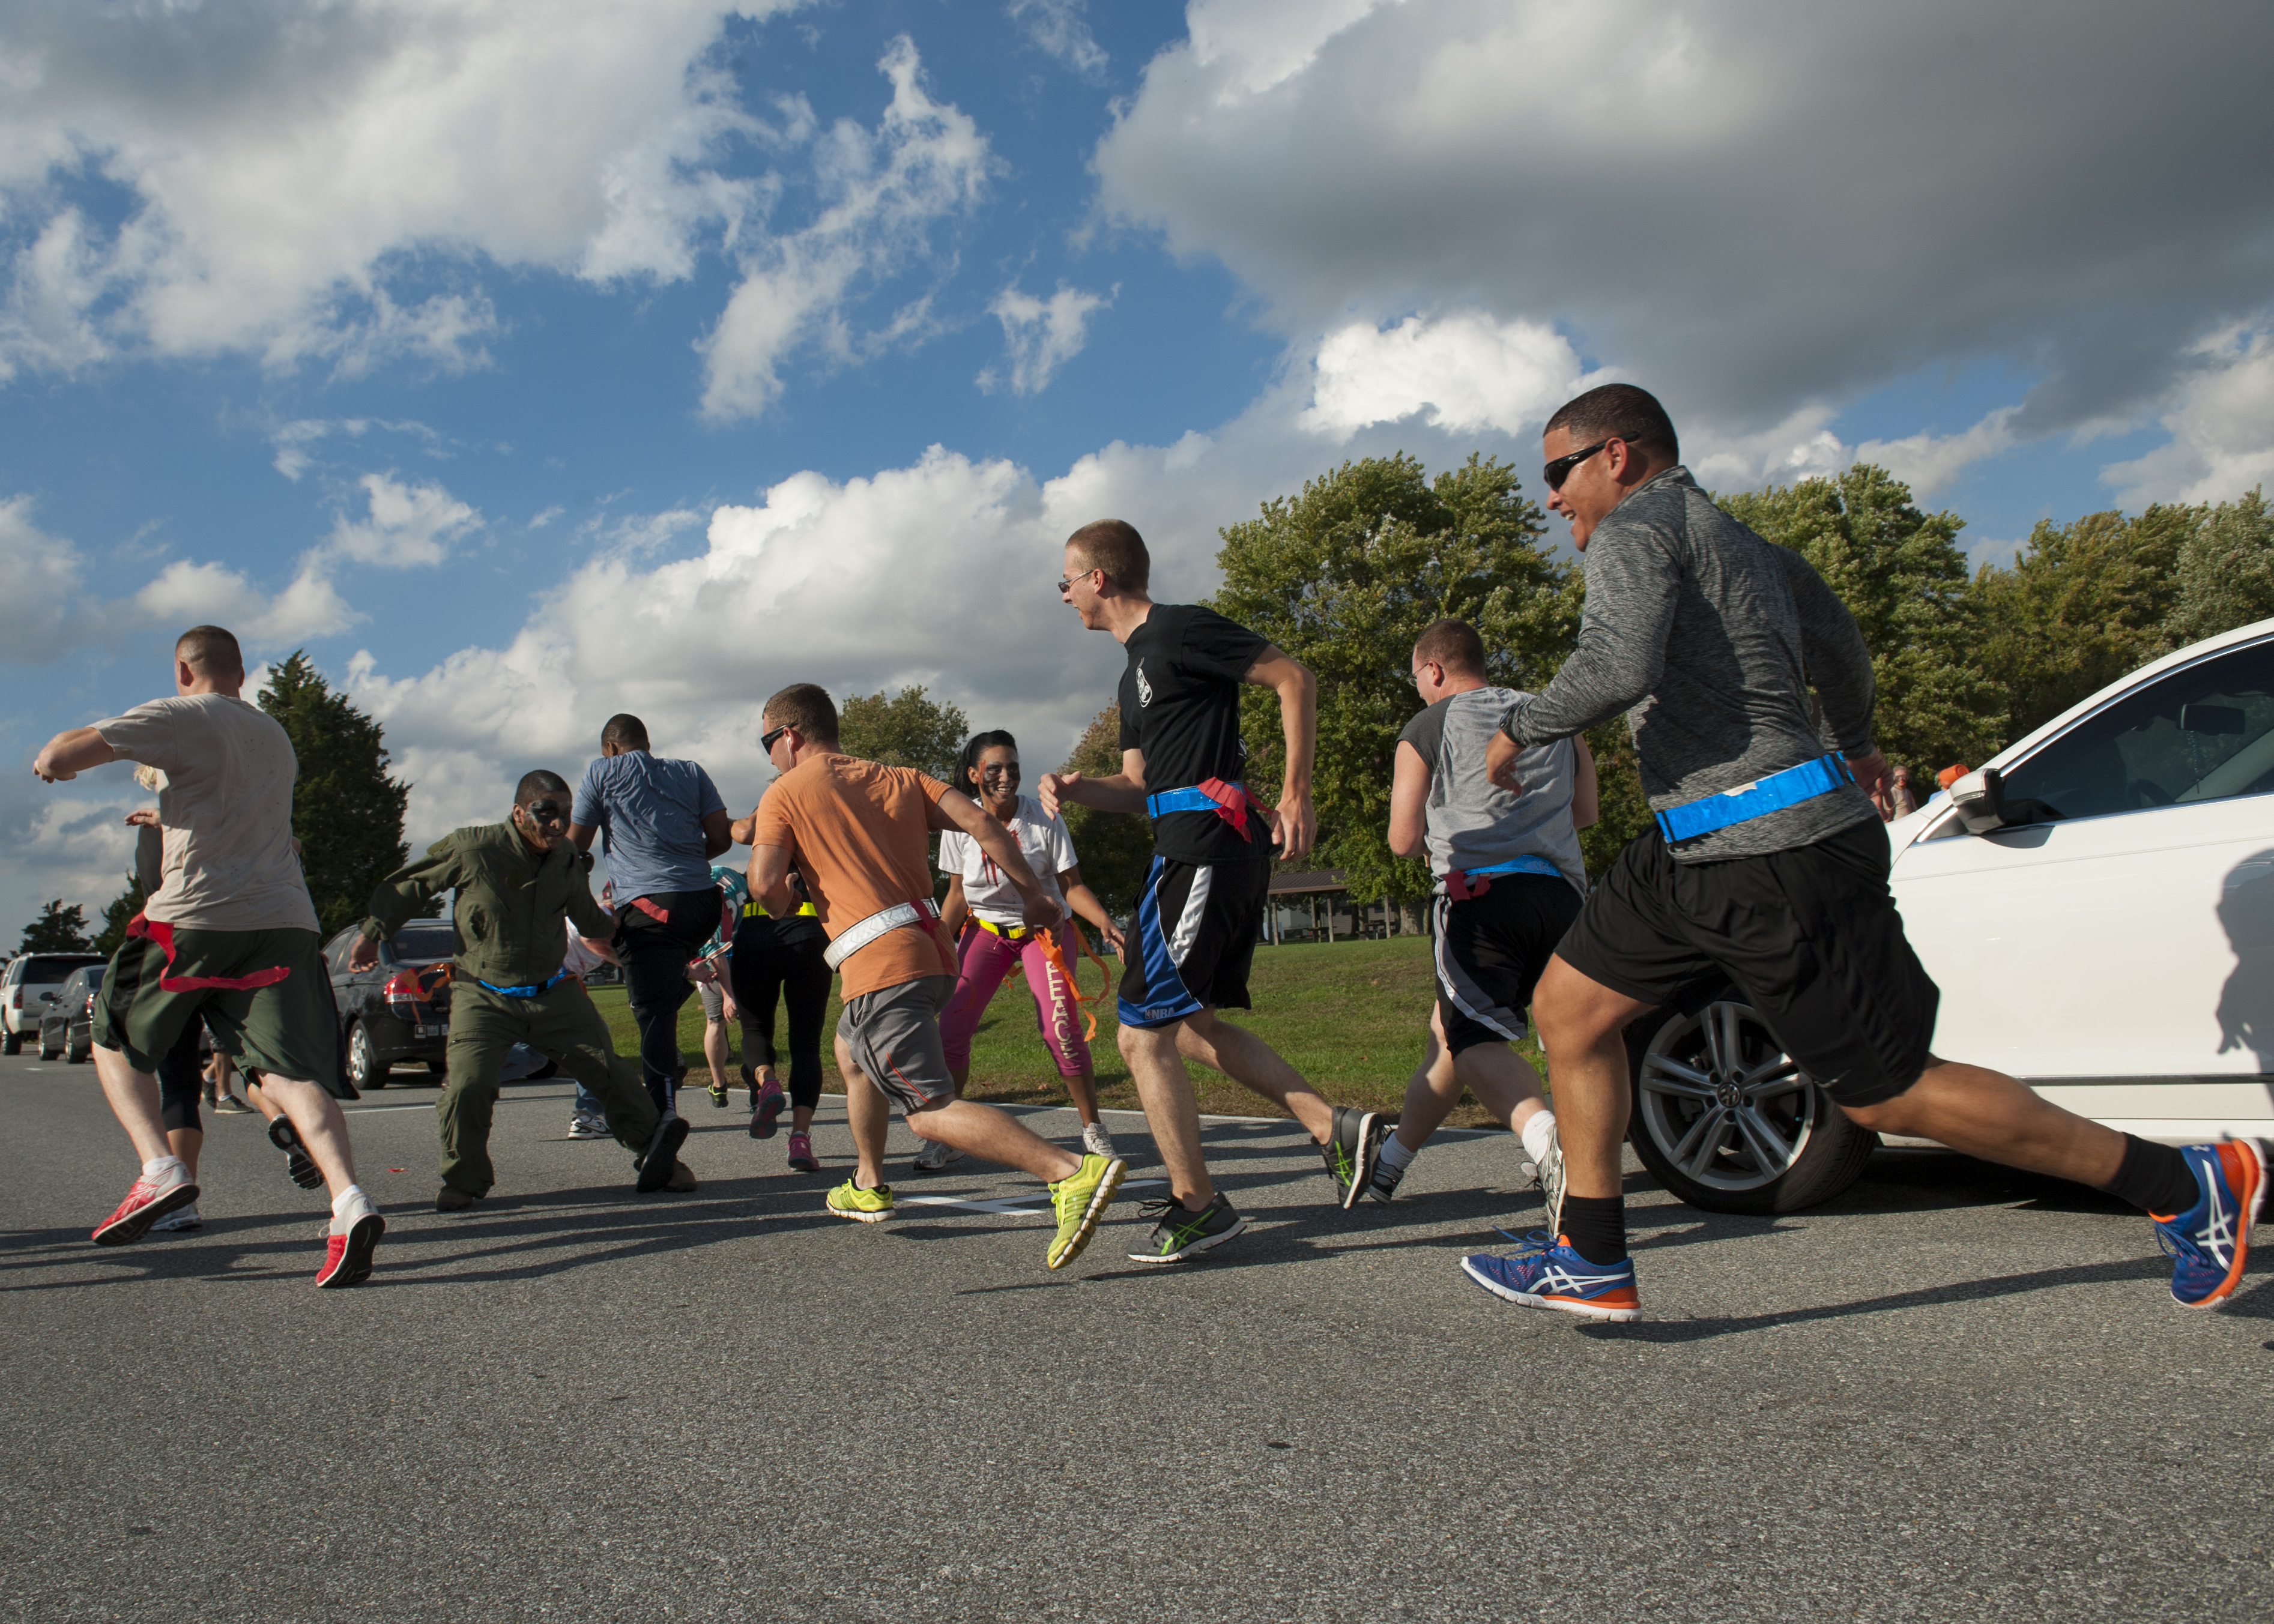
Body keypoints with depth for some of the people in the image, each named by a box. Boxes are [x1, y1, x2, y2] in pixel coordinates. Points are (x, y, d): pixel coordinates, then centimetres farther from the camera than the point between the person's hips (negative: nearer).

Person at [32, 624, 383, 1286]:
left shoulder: (182, 716, 0)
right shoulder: (276, 735, 23)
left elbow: (63, 755, -5)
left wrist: (50, 757, 19)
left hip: (198, 914, -5)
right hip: (287, 917, 5)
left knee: (115, 1040, 17)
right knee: (292, 1071, -4)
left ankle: (160, 1170, 0)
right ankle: (348, 1201, -23)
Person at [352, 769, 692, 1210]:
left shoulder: (569, 863, 2)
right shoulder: (472, 849, -13)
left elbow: (590, 921, 20)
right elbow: (408, 886, 0)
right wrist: (372, 934, 0)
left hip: (554, 994, 4)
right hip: (483, 996, -3)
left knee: (609, 1072, 0)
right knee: (468, 1084, -21)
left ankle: (656, 1154, 20)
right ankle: (464, 1180, 7)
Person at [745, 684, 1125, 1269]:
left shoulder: (784, 794, 4)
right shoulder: (898, 779, 19)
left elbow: (766, 883, -9)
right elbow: (979, 821, 6)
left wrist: (782, 904, 14)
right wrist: (1032, 891, 6)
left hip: (881, 966, -8)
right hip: (934, 952, 8)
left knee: (931, 1110, -13)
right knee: (851, 1051, 32)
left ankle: (1075, 1174, -30)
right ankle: (868, 1187, 42)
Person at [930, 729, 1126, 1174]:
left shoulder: (1044, 817, -14)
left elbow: (1072, 886, -11)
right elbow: (957, 894, 3)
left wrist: (1104, 921, -28)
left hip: (1044, 928, -2)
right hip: (984, 930, 2)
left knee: (1061, 1028, -21)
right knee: (951, 1029, -11)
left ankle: (1093, 1129, -1)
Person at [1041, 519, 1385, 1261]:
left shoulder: (1180, 630, -7)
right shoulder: (1136, 672, 22)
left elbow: (1295, 678, -11)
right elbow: (1138, 788, 23)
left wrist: (1297, 795, -16)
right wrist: (1074, 788, 4)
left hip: (1202, 849, -11)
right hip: (1225, 856, 11)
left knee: (1141, 1035, -5)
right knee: (1190, 1024, 17)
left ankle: (1197, 1206, 4)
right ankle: (1337, 1129, 14)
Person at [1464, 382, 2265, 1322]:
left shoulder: (1636, 528, -8)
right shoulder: (1739, 544, 21)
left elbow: (1620, 665, -26)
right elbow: (1838, 646, 34)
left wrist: (1520, 727, -9)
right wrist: (1852, 745, 51)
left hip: (1779, 856, -11)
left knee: (1887, 1093, -3)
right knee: (1569, 1005, 9)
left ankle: (2187, 1186, 12)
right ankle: (1591, 1263, 12)